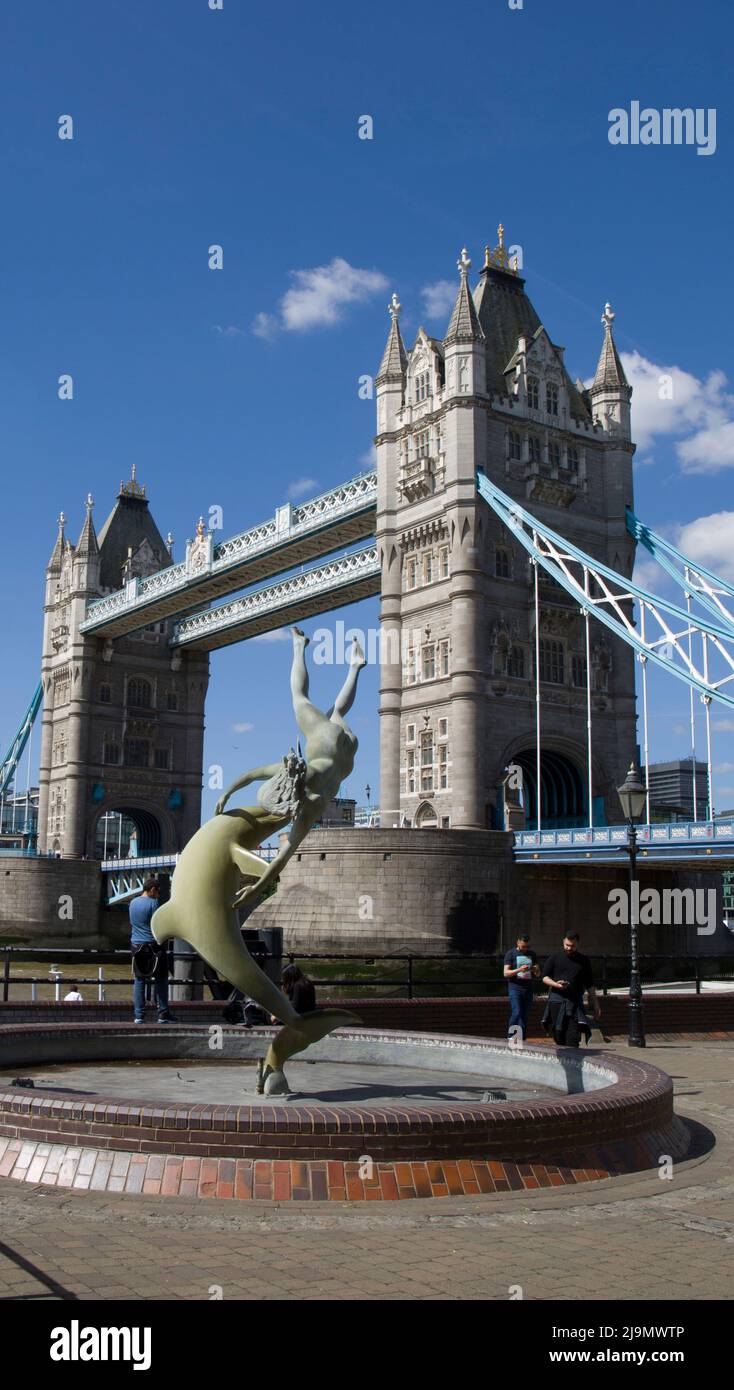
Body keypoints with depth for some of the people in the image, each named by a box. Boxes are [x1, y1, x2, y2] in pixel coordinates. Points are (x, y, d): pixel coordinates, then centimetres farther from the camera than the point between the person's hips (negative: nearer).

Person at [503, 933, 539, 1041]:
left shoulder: (532, 954, 14)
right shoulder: (511, 954, 1)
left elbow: (538, 973, 17)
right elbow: (505, 973, -5)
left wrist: (535, 969, -8)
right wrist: (519, 970, -21)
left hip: (528, 988, 5)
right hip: (515, 988, -4)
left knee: (525, 1015, 3)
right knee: (516, 1013, -15)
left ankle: (522, 1040, 9)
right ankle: (510, 1038, -6)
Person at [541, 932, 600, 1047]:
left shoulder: (584, 961, 11)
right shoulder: (555, 958, 8)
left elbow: (590, 986, 13)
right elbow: (545, 977, 6)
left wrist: (596, 1005, 9)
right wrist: (556, 984, -14)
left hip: (575, 1003, 0)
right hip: (556, 1001, 0)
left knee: (573, 1039, -11)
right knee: (558, 1037, 2)